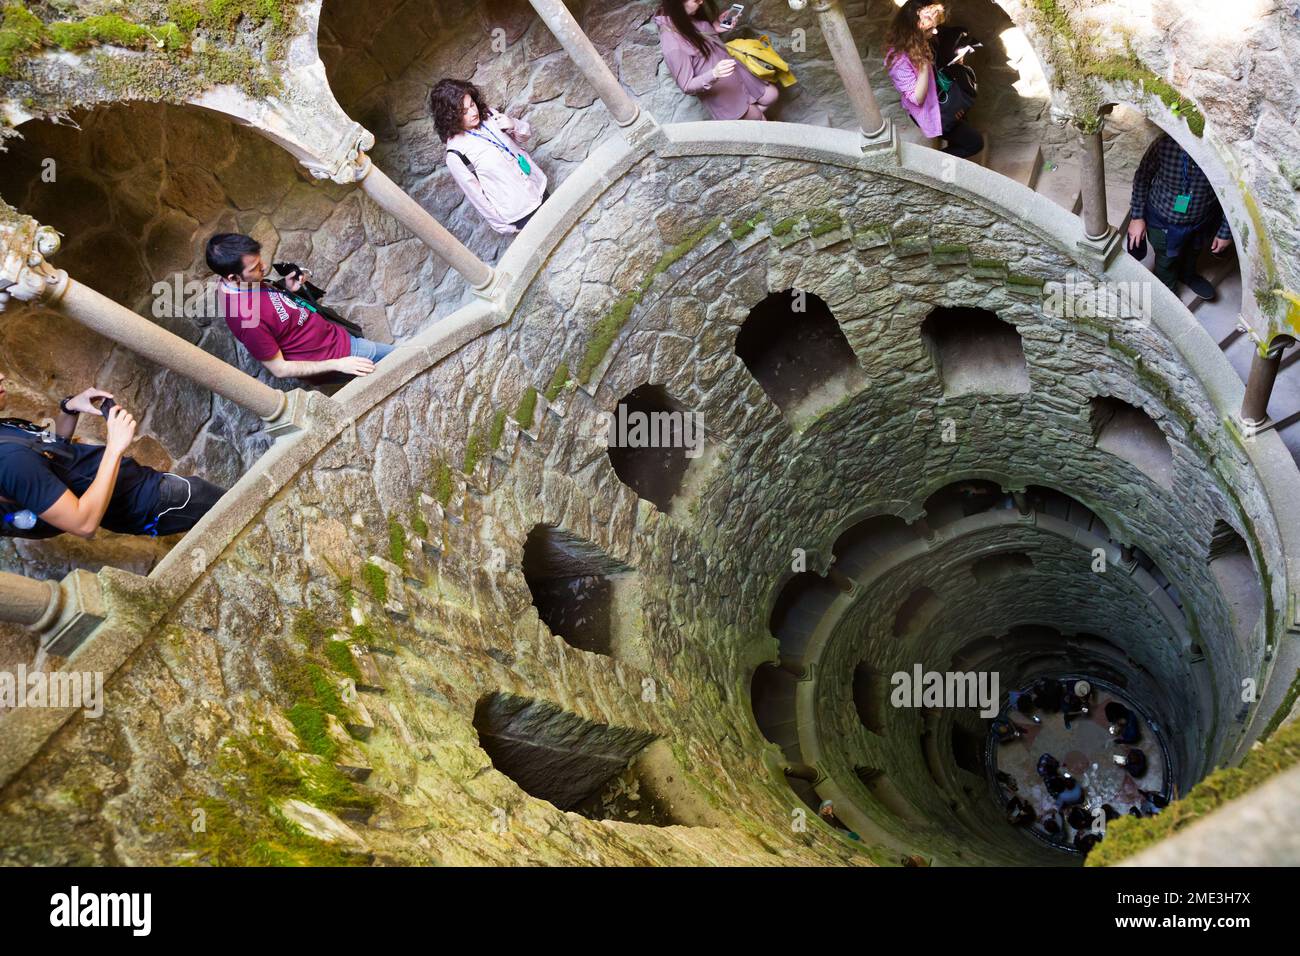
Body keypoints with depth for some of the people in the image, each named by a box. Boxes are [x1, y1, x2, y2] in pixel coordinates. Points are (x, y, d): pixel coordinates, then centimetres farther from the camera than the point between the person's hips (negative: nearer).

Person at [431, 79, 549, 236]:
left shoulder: (488, 114, -8)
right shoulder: (456, 156, -24)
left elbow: (526, 135, 5)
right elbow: (476, 196, -15)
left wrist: (514, 125, -18)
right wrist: (504, 227, -8)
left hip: (538, 185, 6)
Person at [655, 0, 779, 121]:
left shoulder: (689, 15, -12)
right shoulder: (672, 44, -36)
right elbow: (687, 86, -27)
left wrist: (715, 28, -7)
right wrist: (713, 74, -43)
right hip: (715, 88, -7)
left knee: (771, 95, 15)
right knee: (756, 118, 10)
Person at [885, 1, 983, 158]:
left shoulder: (915, 42, -8)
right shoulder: (899, 60, -34)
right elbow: (917, 99, -31)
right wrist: (924, 63, -38)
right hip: (927, 112, -8)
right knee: (975, 142, -2)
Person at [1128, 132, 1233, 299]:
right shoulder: (1165, 144, -34)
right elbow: (1142, 177, -14)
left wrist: (1225, 232, -5)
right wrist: (1137, 216, -8)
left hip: (1201, 221, 2)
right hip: (1163, 220, -2)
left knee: (1193, 250, 32)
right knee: (1167, 260, 24)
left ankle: (1188, 275, 65)